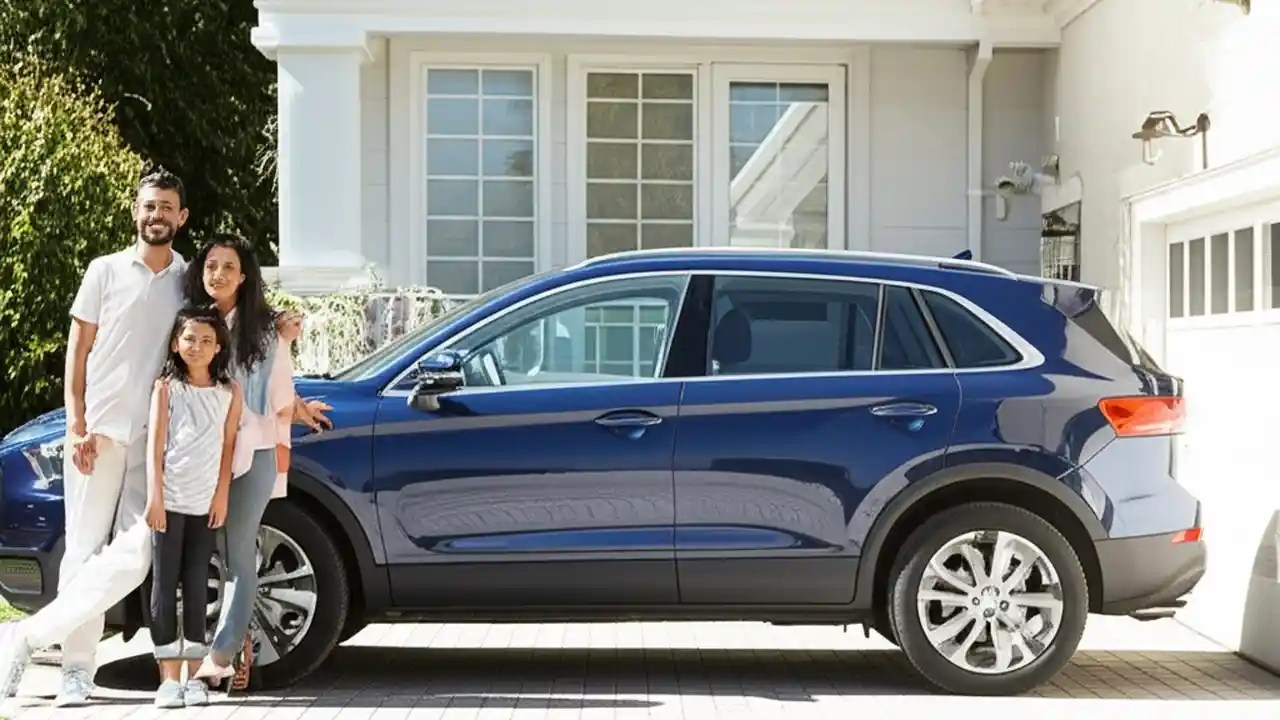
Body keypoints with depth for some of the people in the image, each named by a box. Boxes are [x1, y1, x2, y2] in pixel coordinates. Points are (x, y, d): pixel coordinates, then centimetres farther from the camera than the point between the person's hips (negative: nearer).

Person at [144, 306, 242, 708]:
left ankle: (193, 676, 9)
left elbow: (228, 447, 7)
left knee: (197, 587, 5)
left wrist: (222, 497, 2)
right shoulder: (166, 388, 1)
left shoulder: (229, 392, 7)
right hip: (169, 501, -2)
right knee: (165, 585, -2)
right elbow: (155, 446, -3)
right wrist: (154, 497, -10)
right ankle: (169, 678, 0)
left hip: (206, 504, 2)